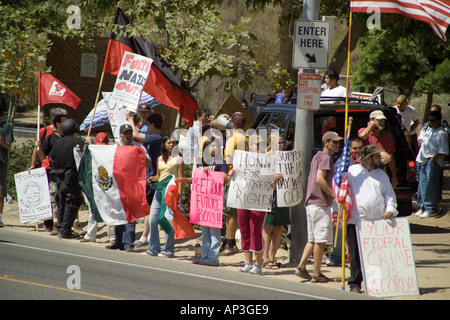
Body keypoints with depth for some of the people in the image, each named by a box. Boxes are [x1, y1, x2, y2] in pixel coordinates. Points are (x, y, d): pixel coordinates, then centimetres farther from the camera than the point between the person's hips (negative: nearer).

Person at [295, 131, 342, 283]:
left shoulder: (317, 156, 20)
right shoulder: (325, 157, -11)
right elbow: (319, 179, -23)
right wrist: (334, 195, -17)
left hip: (311, 202, 10)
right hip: (320, 204, -10)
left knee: (313, 239, 14)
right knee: (320, 240, -5)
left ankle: (301, 267, 9)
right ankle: (316, 274, -3)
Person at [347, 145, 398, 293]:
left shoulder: (381, 174, 18)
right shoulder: (351, 172, 6)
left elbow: (389, 194, 17)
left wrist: (390, 209, -1)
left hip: (378, 221, 3)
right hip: (356, 221, -3)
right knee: (356, 255, -2)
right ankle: (355, 283, 5)